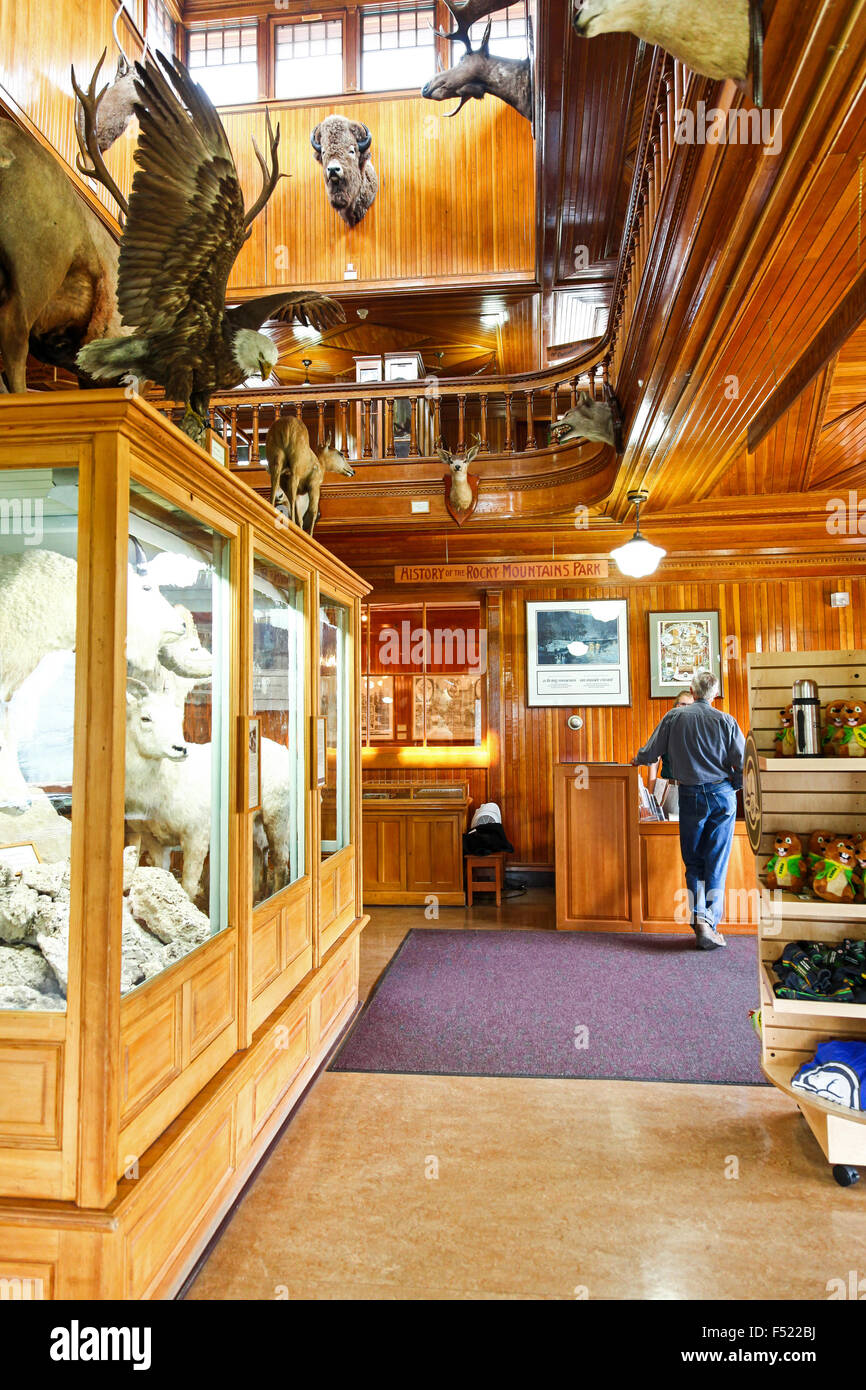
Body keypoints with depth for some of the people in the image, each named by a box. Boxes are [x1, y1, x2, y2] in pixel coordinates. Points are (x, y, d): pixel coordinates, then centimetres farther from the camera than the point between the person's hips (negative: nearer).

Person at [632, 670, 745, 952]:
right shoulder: (725, 721, -2)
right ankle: (710, 921, -1)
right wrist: (734, 786, 15)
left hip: (691, 795, 0)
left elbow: (651, 752, 4)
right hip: (722, 794, 0)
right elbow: (743, 762, -3)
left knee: (694, 862, 11)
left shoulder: (675, 716, -1)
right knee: (717, 862, 4)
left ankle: (699, 916, -2)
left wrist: (638, 760, 26)